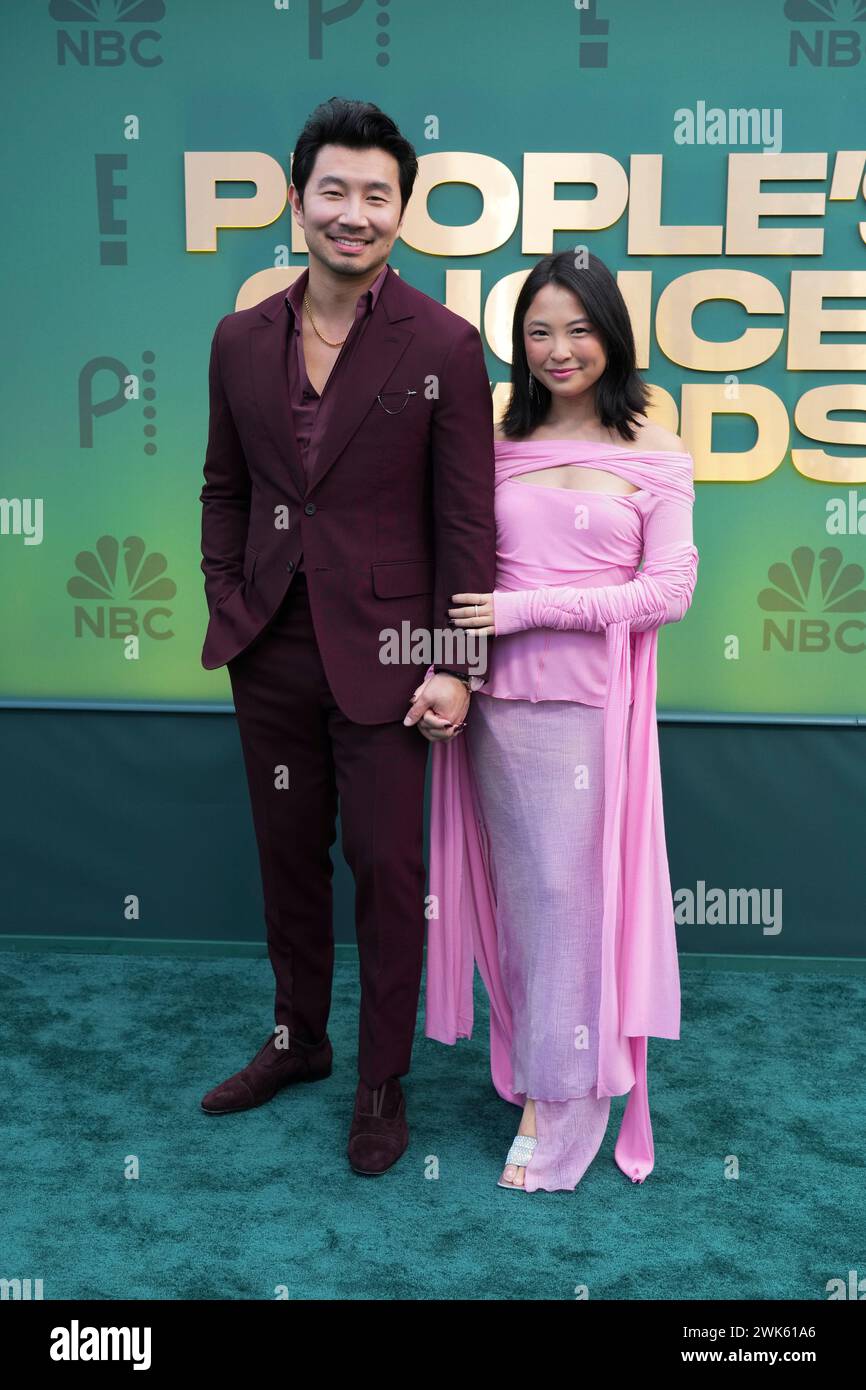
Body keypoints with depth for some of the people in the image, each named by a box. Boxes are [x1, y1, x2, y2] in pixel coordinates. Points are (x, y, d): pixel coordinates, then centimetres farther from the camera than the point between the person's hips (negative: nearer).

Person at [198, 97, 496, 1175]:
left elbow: (466, 520, -8)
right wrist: (226, 608, 3)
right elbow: (225, 490, 13)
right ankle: (297, 1040, 38)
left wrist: (454, 666, -11)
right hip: (270, 650, 5)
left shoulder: (444, 346, -7)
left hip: (381, 652, -4)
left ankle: (383, 1082, 24)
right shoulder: (241, 340, 6)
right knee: (287, 856, 17)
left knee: (387, 866, 4)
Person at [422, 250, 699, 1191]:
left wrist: (525, 609, -13)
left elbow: (670, 590, -7)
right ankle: (535, 1070, 28)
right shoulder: (496, 444, 8)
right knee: (518, 889, 10)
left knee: (570, 891, 2)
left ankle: (560, 1106, 17)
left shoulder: (653, 453, 0)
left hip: (594, 701, -3)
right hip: (499, 698, 3)